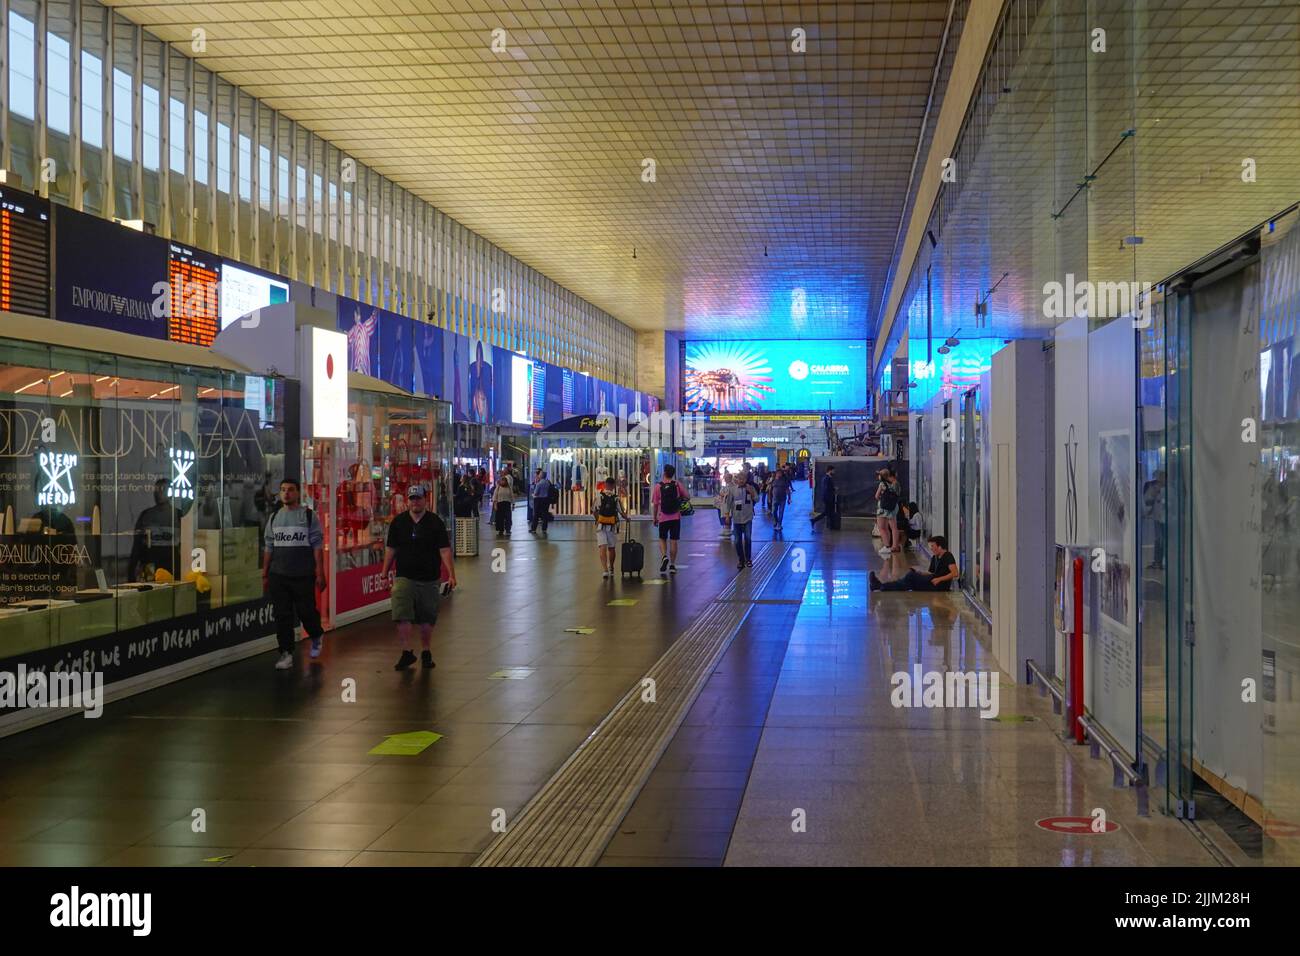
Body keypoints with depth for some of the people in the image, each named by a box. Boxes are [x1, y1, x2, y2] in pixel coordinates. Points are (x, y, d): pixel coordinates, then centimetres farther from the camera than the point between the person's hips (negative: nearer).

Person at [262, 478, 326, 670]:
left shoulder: (309, 516, -1)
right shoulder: (274, 517, 12)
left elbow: (317, 547, -3)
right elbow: (269, 548, 14)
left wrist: (320, 574, -9)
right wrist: (265, 575, 10)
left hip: (302, 575, -3)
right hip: (278, 575, 4)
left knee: (306, 611, 1)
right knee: (282, 616, 2)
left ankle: (316, 636, 30)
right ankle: (286, 654, 8)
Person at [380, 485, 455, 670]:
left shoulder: (435, 522, -1)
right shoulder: (398, 522, 5)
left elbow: (444, 550, -6)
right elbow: (391, 549, 12)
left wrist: (451, 574, -14)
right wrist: (384, 572, 8)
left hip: (429, 579, 0)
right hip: (404, 577, 0)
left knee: (427, 618, 8)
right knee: (402, 616, -12)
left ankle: (426, 652, 23)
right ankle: (407, 652, -5)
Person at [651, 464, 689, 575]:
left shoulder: (658, 486, -5)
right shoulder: (677, 484, -3)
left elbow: (655, 504, -1)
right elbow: (686, 497, 6)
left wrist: (655, 518, 9)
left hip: (663, 518, -1)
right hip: (676, 517, 1)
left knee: (662, 539, 15)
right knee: (673, 541, 7)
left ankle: (664, 556, -10)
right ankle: (672, 565, 9)